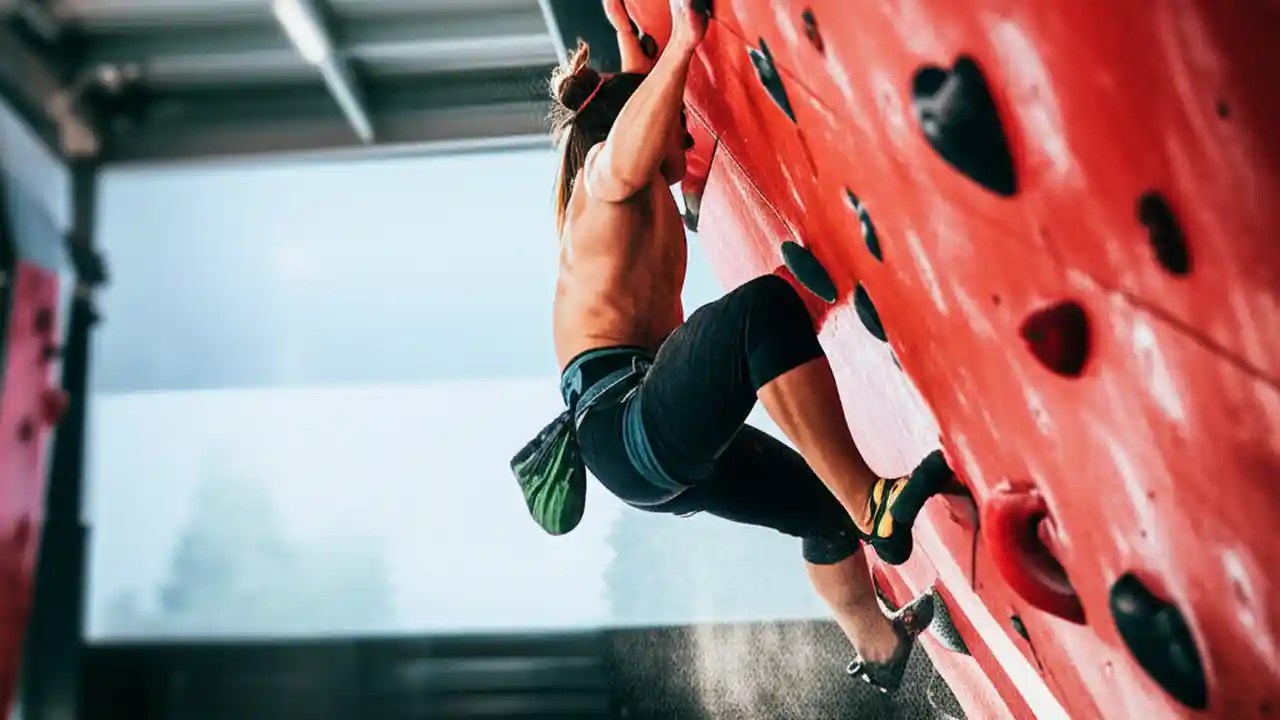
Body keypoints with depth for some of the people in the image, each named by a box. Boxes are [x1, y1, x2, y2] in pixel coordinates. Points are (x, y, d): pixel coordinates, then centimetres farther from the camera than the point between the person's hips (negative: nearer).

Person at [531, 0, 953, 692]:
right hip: (624, 423, -10)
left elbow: (638, 93, 46)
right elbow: (628, 165, -28)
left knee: (825, 502, 27)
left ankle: (876, 644, 49)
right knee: (763, 306, -34)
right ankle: (871, 504, -34)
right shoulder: (603, 170, 0)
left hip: (660, 449, 10)